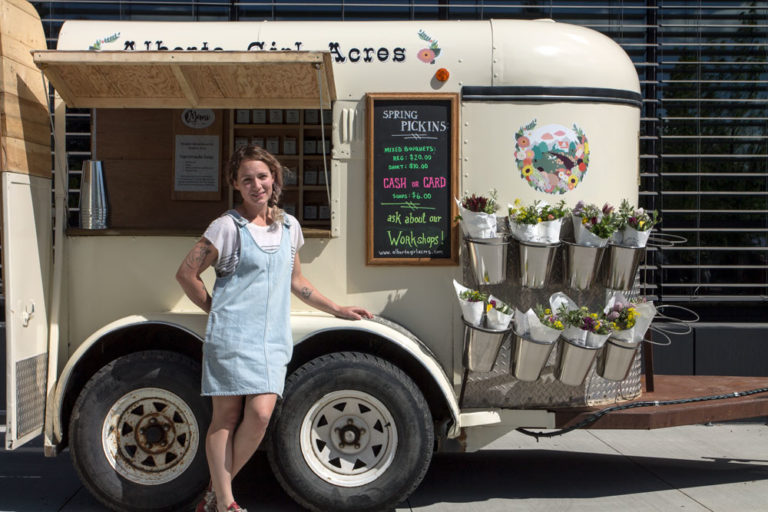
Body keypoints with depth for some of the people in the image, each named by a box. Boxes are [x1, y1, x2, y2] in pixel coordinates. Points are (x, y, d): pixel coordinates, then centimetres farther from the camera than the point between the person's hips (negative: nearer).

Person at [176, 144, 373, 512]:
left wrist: (338, 310, 24)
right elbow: (186, 273, 0)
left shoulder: (289, 226, 14)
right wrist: (217, 312, 2)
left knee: (260, 413, -9)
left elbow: (295, 280, 24)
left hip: (273, 340, 4)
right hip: (231, 336, -4)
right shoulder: (227, 226, -2)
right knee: (226, 417, -1)